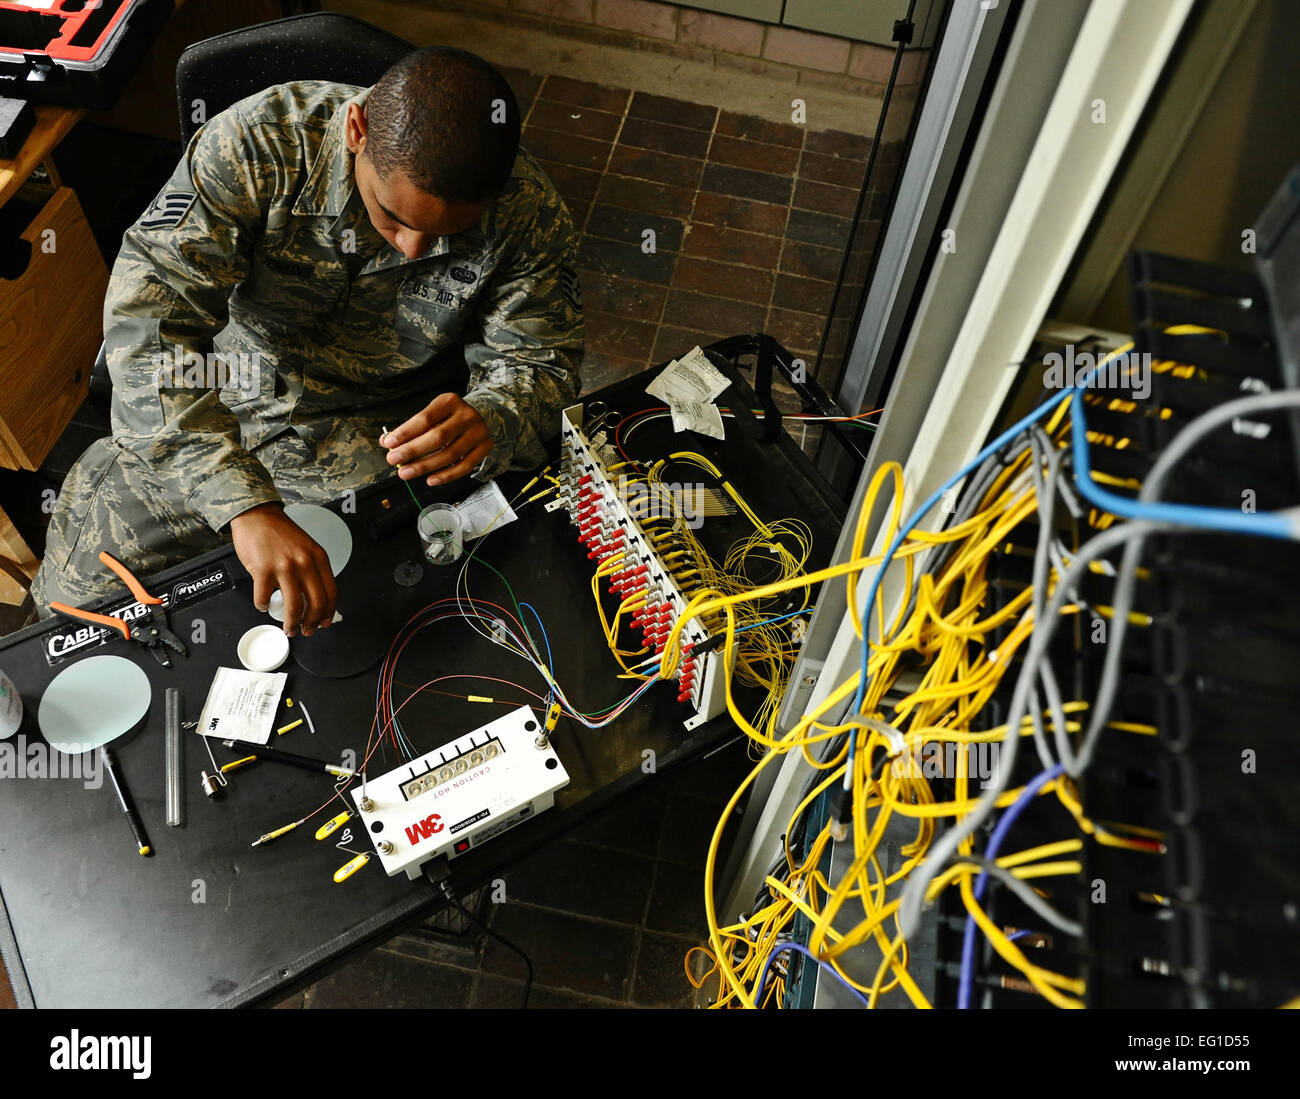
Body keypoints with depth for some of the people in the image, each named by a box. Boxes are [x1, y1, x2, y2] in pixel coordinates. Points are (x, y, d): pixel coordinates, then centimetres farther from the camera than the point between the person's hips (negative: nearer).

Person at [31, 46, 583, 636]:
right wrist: (247, 504, -47)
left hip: (377, 449, 1)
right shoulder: (258, 143, -27)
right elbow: (146, 318, -34)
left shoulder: (531, 215, -22)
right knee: (71, 596, 2)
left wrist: (487, 423, -40)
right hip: (211, 412, 0)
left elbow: (538, 364, -12)